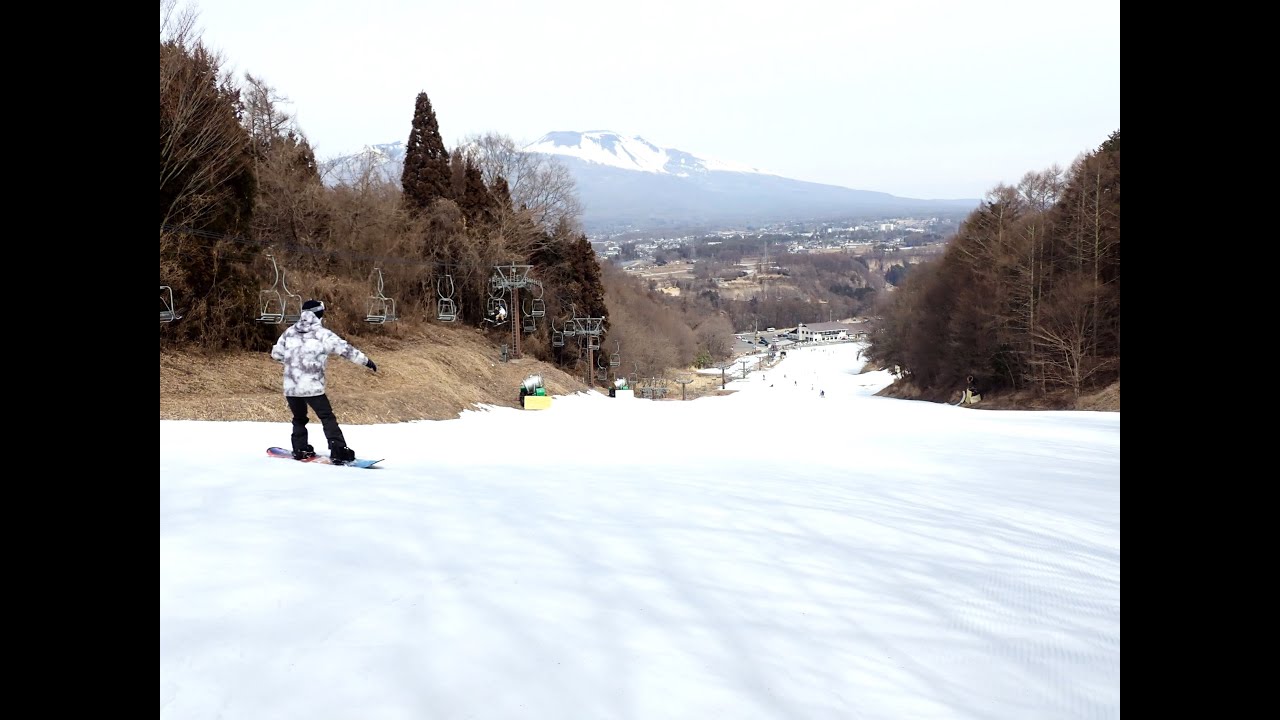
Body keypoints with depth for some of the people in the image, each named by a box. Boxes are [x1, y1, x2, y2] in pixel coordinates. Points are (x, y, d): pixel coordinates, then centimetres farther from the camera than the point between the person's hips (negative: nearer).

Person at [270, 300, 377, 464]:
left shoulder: (290, 332, 9)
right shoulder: (322, 333, -5)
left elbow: (276, 353, 16)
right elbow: (344, 349, -5)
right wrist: (366, 361, 2)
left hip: (290, 387, 5)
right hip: (312, 387, -4)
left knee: (299, 419, 24)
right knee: (328, 418, 1)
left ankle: (300, 449, 23)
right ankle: (338, 451, -8)